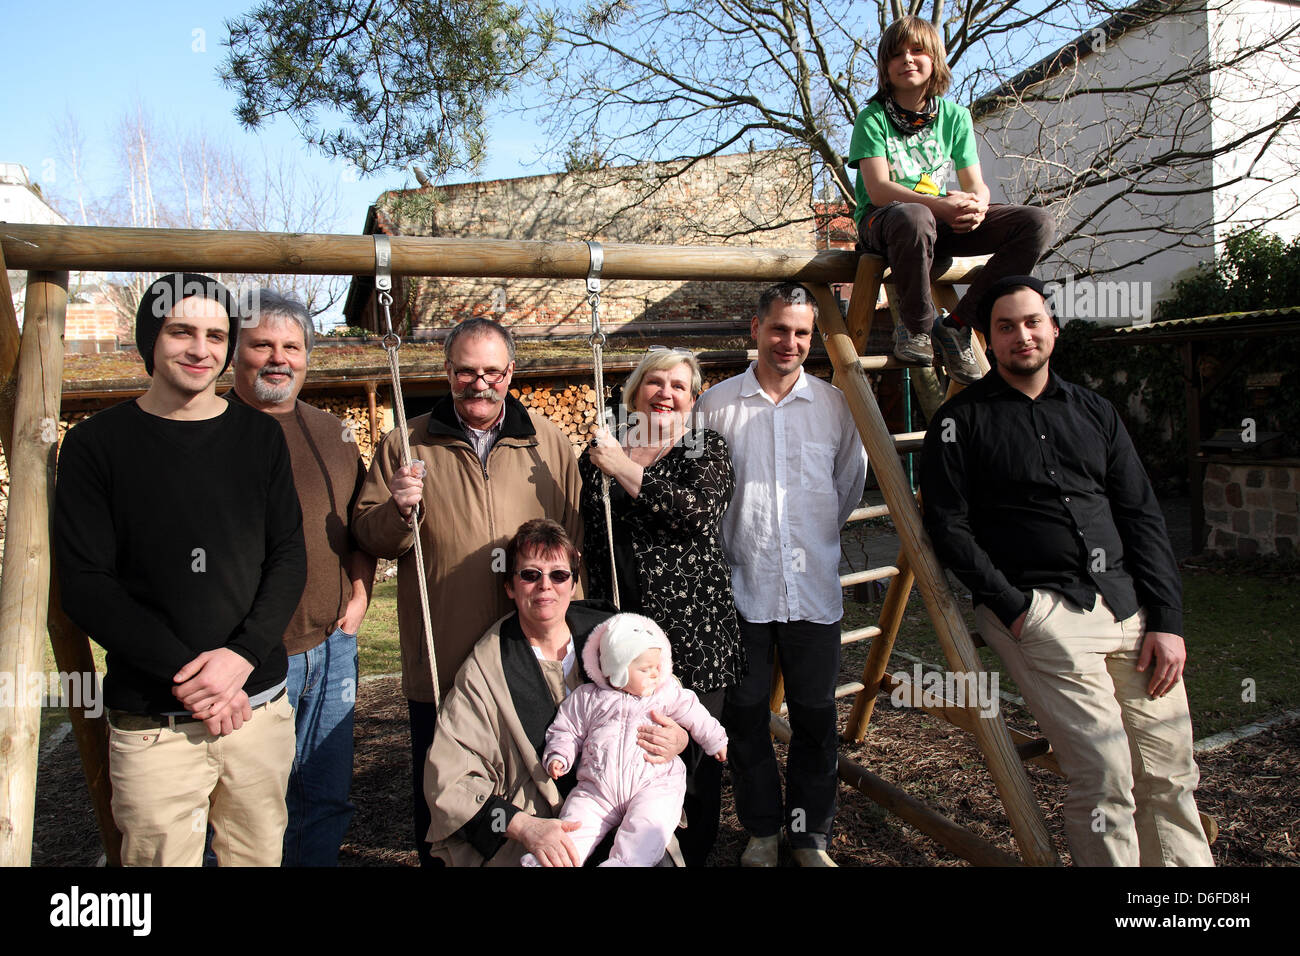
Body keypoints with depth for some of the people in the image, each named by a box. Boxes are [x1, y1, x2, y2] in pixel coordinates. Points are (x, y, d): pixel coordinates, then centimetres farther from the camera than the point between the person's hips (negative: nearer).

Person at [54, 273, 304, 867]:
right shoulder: (97, 444, -1)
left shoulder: (259, 436, 6)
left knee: (260, 855, 13)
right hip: (153, 723, -2)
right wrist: (183, 671, -13)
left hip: (260, 704, 3)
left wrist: (242, 653, -12)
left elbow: (288, 558, 3)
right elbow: (85, 584, -5)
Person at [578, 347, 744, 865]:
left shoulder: (707, 449, 2)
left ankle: (694, 854, 26)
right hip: (620, 627, 2)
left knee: (694, 750, 7)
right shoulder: (599, 451, 9)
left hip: (694, 626, -2)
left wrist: (624, 468, -20)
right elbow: (579, 536, 14)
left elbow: (699, 511, -18)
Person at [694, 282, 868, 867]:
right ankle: (762, 829, 28)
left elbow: (851, 482, 19)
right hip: (740, 585, -1)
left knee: (815, 716, 8)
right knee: (745, 714, 8)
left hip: (814, 587, 1)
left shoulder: (835, 405, 5)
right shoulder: (715, 404, 0)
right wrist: (723, 548, 8)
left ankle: (811, 835, 27)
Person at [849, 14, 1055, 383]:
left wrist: (975, 205, -21)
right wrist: (940, 205, -29)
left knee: (1038, 222, -15)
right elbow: (877, 190, -15)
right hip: (881, 222, -5)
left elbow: (976, 184, 5)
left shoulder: (955, 116, 11)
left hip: (942, 224, 5)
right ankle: (917, 326, -18)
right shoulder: (872, 117, -1)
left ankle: (957, 324, -14)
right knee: (915, 217, -43)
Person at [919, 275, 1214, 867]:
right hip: (1040, 612, -5)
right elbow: (947, 526, -4)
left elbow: (1142, 516, 14)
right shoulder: (961, 421, 2)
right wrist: (1014, 607, -12)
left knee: (1170, 776, 7)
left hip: (1131, 606, 5)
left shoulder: (1093, 412, 17)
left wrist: (1167, 620, 5)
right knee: (1105, 778, -13)